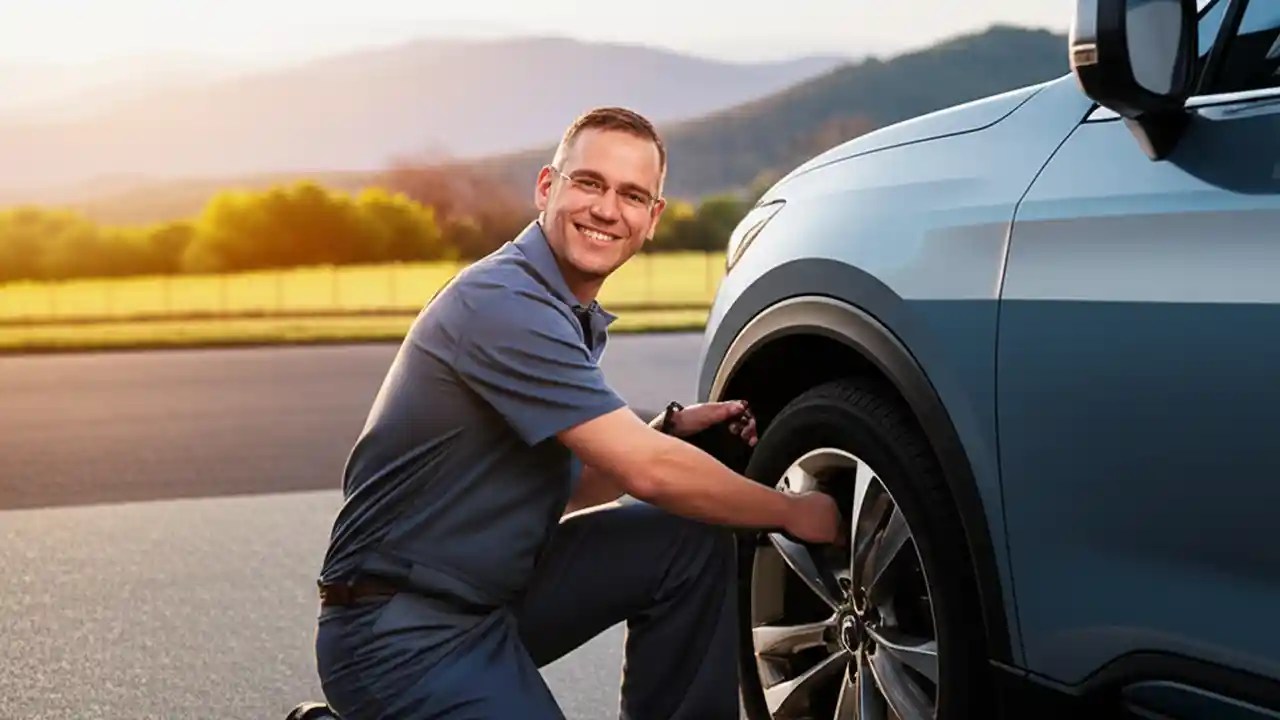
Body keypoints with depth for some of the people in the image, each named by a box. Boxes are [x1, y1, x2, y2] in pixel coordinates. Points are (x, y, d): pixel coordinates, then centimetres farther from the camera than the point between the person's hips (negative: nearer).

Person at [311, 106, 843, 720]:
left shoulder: (574, 317, 10)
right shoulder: (503, 304, -20)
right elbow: (647, 471, -22)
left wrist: (671, 430, 1)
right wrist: (793, 513, -10)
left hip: (497, 589, 8)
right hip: (401, 629, -8)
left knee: (693, 542, -4)